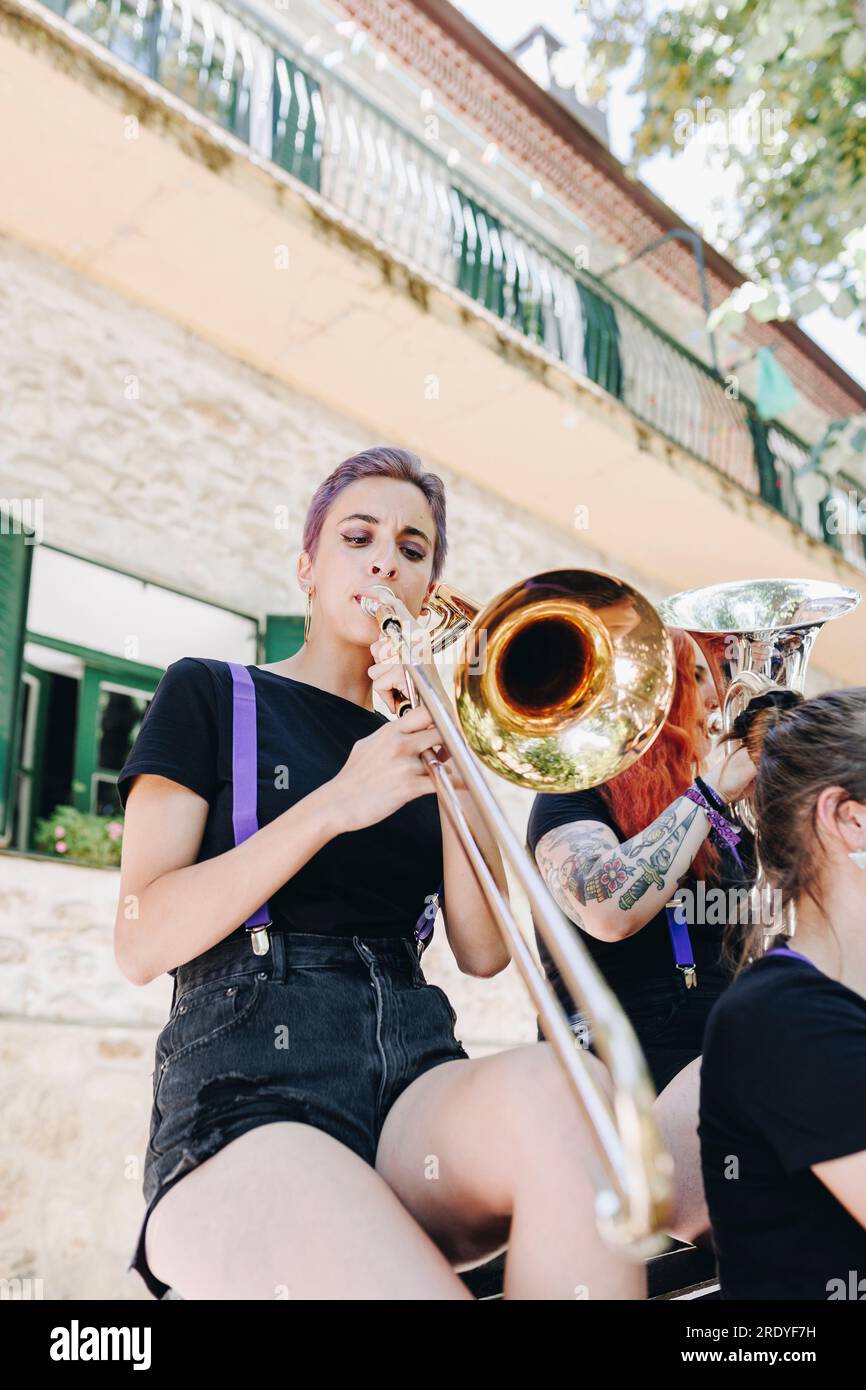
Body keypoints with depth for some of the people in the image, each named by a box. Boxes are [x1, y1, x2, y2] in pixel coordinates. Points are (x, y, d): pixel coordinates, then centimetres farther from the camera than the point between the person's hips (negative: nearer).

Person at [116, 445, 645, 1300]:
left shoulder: (413, 737, 18)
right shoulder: (209, 694, 8)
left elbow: (483, 953, 5)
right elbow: (140, 944, -4)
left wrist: (449, 752, -4)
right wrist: (335, 804, -15)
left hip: (414, 1072, 5)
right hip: (249, 1079, -5)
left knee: (556, 1091, -30)